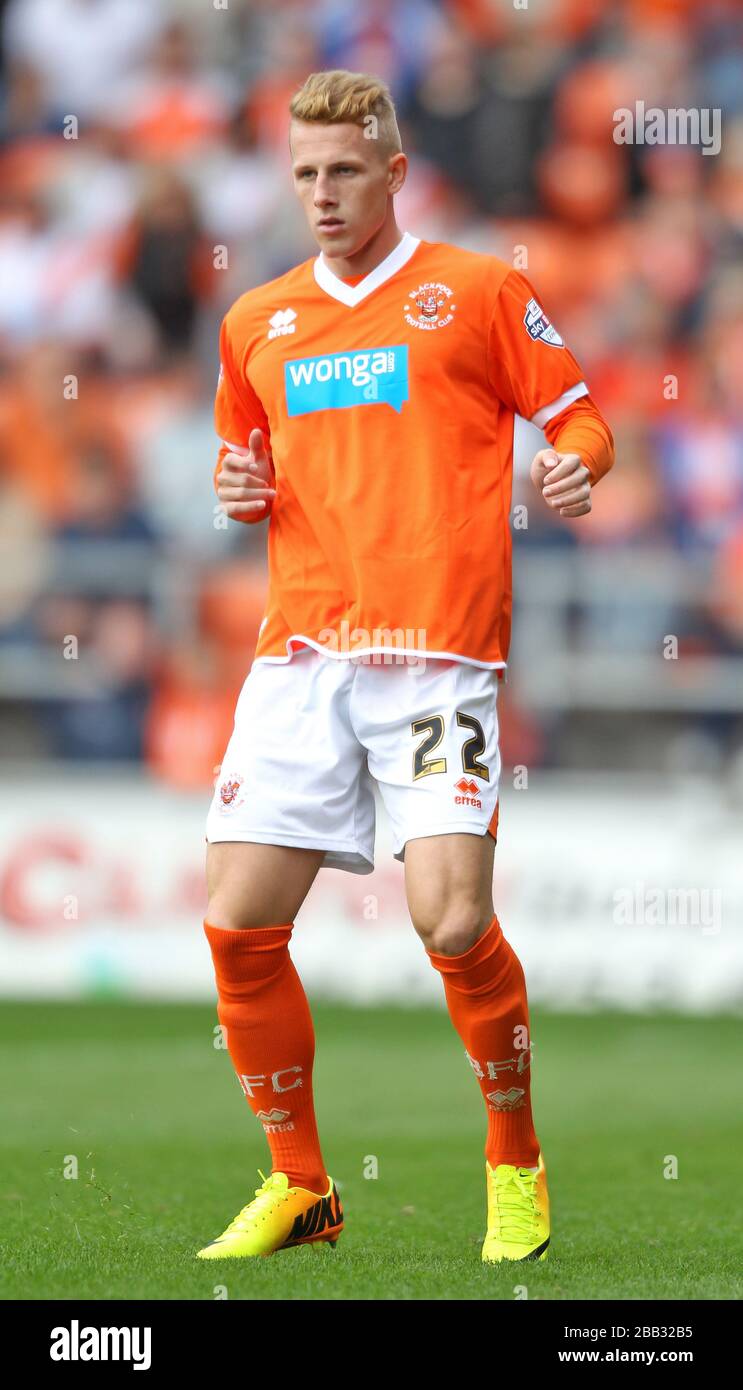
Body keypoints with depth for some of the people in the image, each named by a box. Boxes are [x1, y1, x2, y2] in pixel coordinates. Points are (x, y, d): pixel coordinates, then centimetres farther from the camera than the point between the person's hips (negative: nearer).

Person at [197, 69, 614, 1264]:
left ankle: (516, 1166, 7)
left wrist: (574, 467, -15)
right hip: (301, 649, 4)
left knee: (453, 920, -17)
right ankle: (299, 1187, 12)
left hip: (438, 648, -4)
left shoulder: (477, 291, 5)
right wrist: (242, 489, 6)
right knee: (239, 924, -5)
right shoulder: (259, 322, 17)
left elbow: (578, 419, 7)